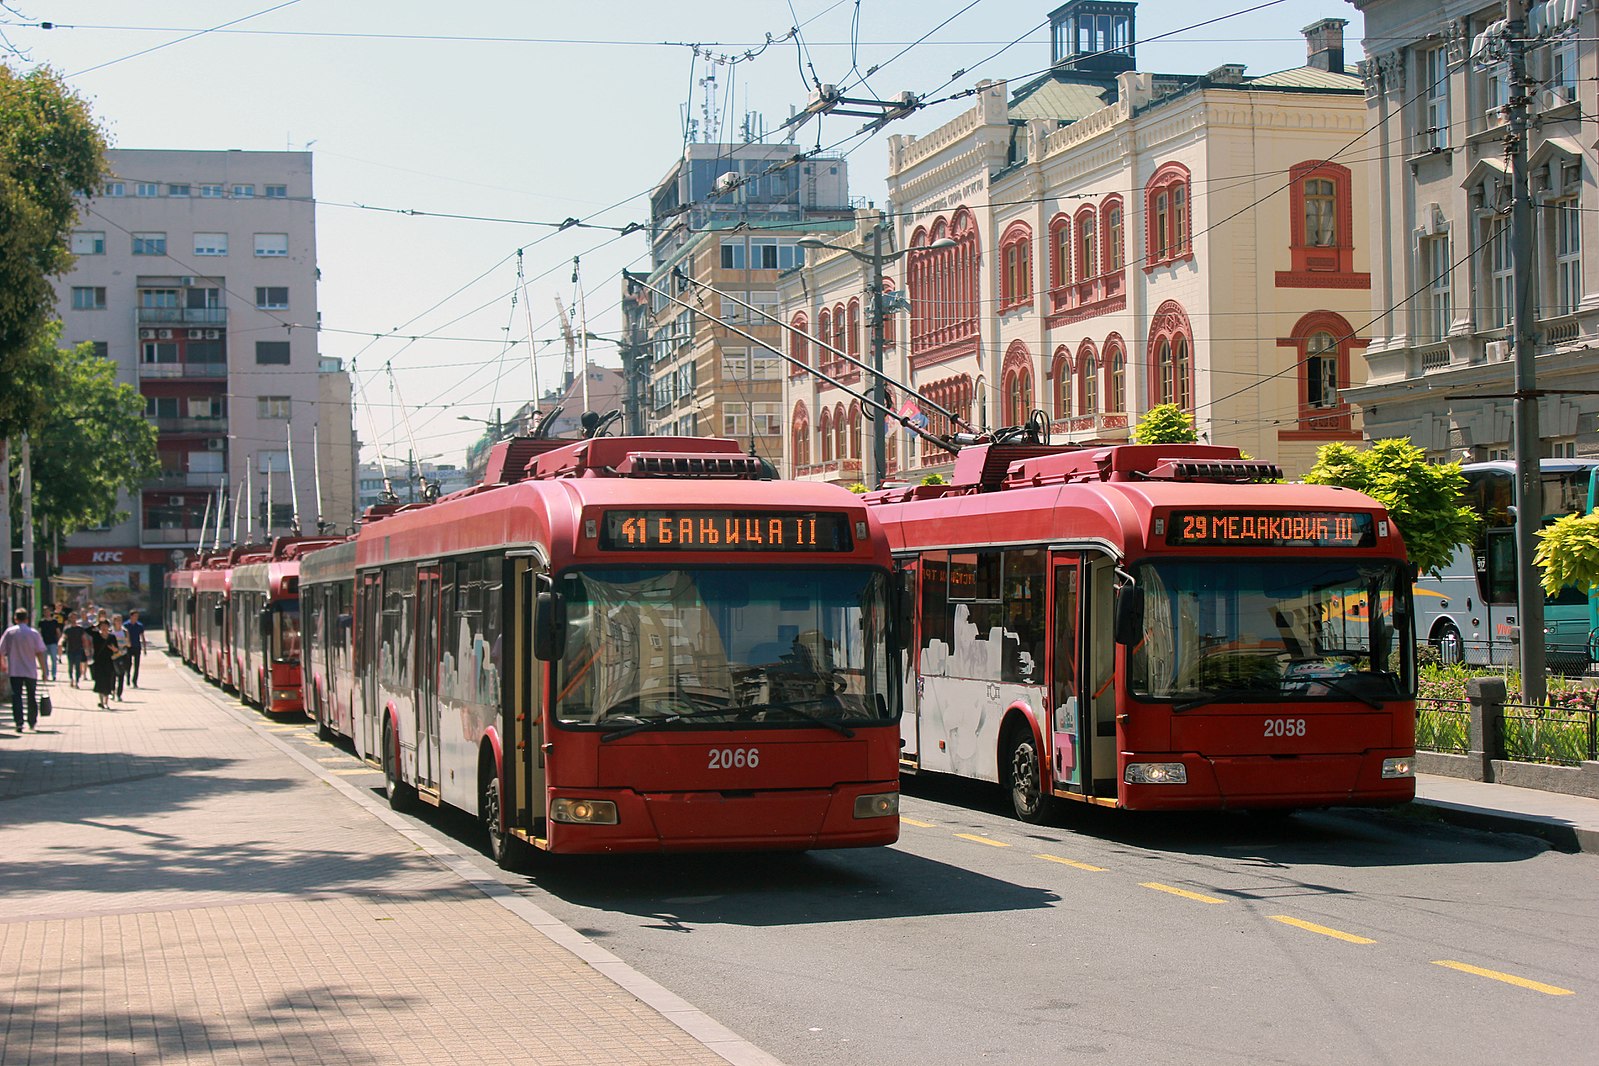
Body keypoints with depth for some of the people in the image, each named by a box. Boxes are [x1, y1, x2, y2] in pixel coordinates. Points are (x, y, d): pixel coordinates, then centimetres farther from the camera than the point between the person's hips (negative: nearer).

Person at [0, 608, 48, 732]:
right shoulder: (34, 633, -3)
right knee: (32, 696, 13)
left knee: (16, 695, 0)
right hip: (31, 671, 1)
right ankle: (32, 722, 21)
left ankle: (19, 722, -12)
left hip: (14, 671, -1)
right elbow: (40, 653, -5)